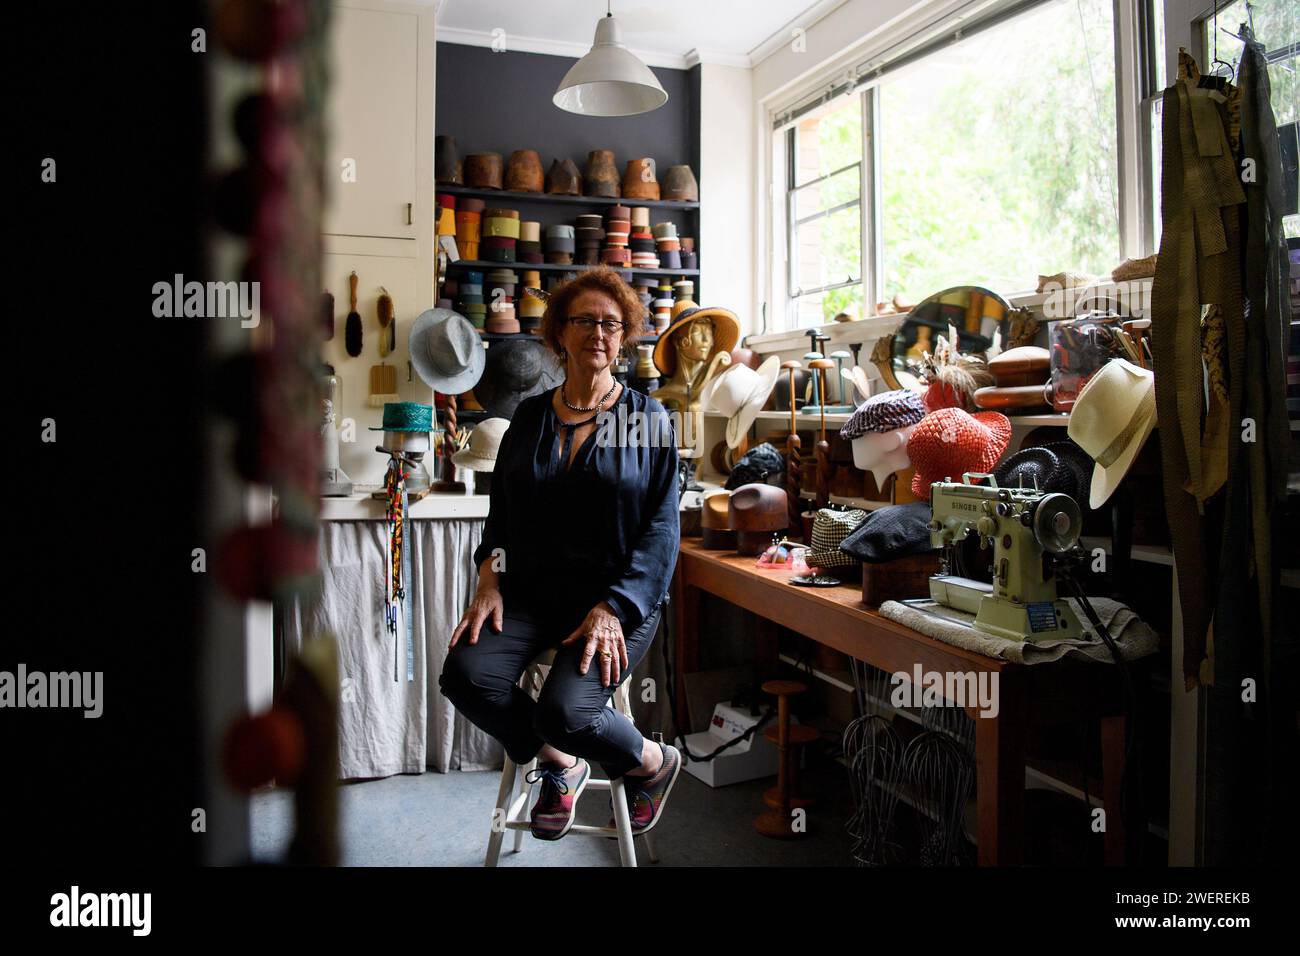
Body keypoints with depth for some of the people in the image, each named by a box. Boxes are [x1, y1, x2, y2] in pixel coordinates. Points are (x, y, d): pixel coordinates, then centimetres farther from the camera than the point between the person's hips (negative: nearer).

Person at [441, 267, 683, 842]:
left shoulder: (649, 420, 1)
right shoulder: (528, 418, 11)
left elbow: (660, 529, -4)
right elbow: (501, 513, 14)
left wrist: (614, 608, -16)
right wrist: (490, 579, -4)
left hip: (620, 597, -4)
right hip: (531, 590, 4)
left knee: (563, 708, -26)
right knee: (466, 675, -22)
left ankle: (651, 762, 8)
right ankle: (558, 763, 7)